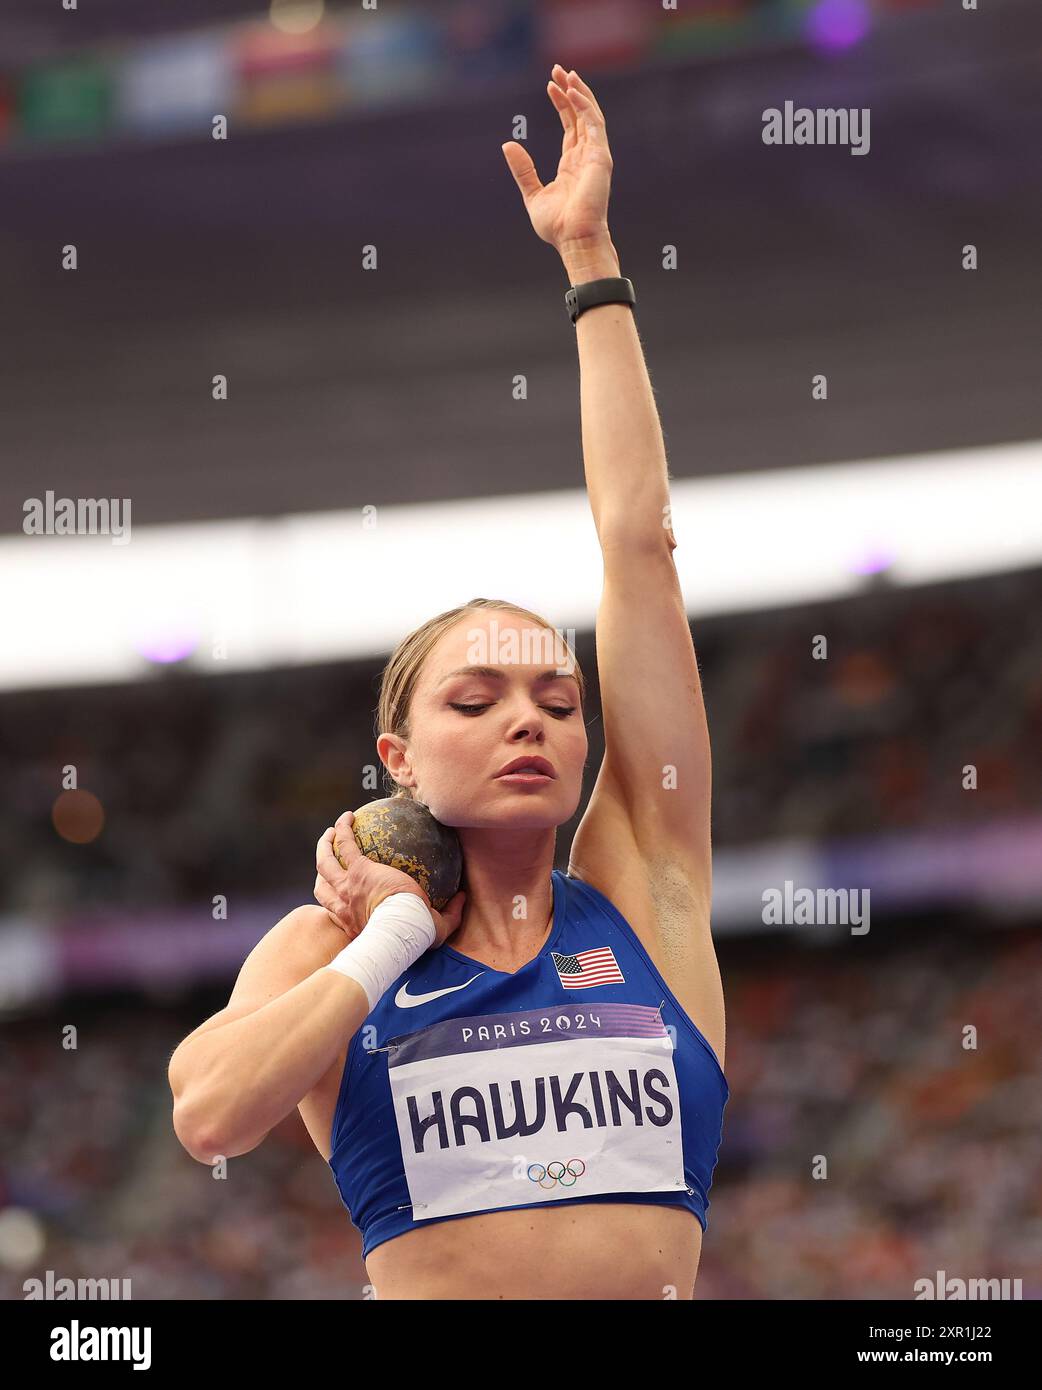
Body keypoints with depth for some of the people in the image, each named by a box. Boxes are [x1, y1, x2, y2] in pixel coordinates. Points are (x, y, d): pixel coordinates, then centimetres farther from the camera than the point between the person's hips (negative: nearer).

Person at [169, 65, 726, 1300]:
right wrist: (394, 936, -2)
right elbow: (210, 1114, -12)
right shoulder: (337, 941, 9)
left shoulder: (641, 894, 10)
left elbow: (639, 542, 10)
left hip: (659, 1279, 3)